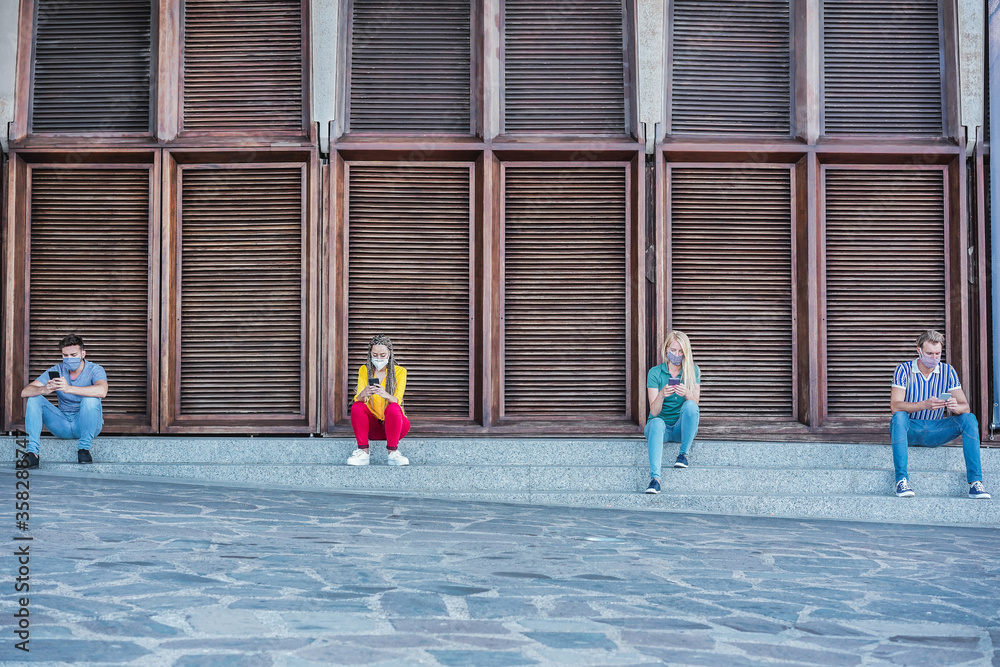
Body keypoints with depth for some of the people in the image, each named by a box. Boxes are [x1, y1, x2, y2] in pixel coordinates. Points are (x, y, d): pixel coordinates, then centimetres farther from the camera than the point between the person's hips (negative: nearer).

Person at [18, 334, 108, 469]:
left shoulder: (95, 370, -11)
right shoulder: (56, 371, -2)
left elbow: (102, 391, -37)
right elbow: (25, 392, -13)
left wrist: (69, 388, -47)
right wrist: (44, 390, -37)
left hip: (87, 425, -3)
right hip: (63, 426, 4)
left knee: (91, 399, -32)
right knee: (34, 399, -14)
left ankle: (84, 449, -17)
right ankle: (32, 452, -24)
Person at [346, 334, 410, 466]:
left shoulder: (399, 371, -2)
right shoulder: (364, 370, 4)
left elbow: (397, 401, -17)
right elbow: (358, 399, -9)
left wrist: (386, 395, -40)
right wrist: (363, 395, -35)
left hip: (393, 424, -2)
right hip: (373, 425, 2)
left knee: (393, 407, -33)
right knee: (356, 406, -25)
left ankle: (393, 453, -28)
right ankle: (363, 452, -26)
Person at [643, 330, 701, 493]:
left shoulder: (693, 371, 4)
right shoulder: (655, 373, -1)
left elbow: (695, 404, -7)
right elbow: (654, 411, -9)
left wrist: (687, 393, -29)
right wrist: (662, 395, -30)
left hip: (682, 428, 1)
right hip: (661, 424, -1)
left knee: (690, 405, -30)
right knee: (657, 423, -38)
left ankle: (684, 454, -21)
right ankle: (655, 478, -53)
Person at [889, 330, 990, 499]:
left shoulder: (947, 371, 2)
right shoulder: (904, 370, -7)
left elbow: (965, 406, -3)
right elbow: (895, 406, -19)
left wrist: (956, 407, -29)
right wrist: (924, 405, -36)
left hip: (934, 432, 3)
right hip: (908, 430, -3)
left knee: (969, 419, -20)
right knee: (899, 417, -36)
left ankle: (975, 482, -24)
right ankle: (901, 480, -36)